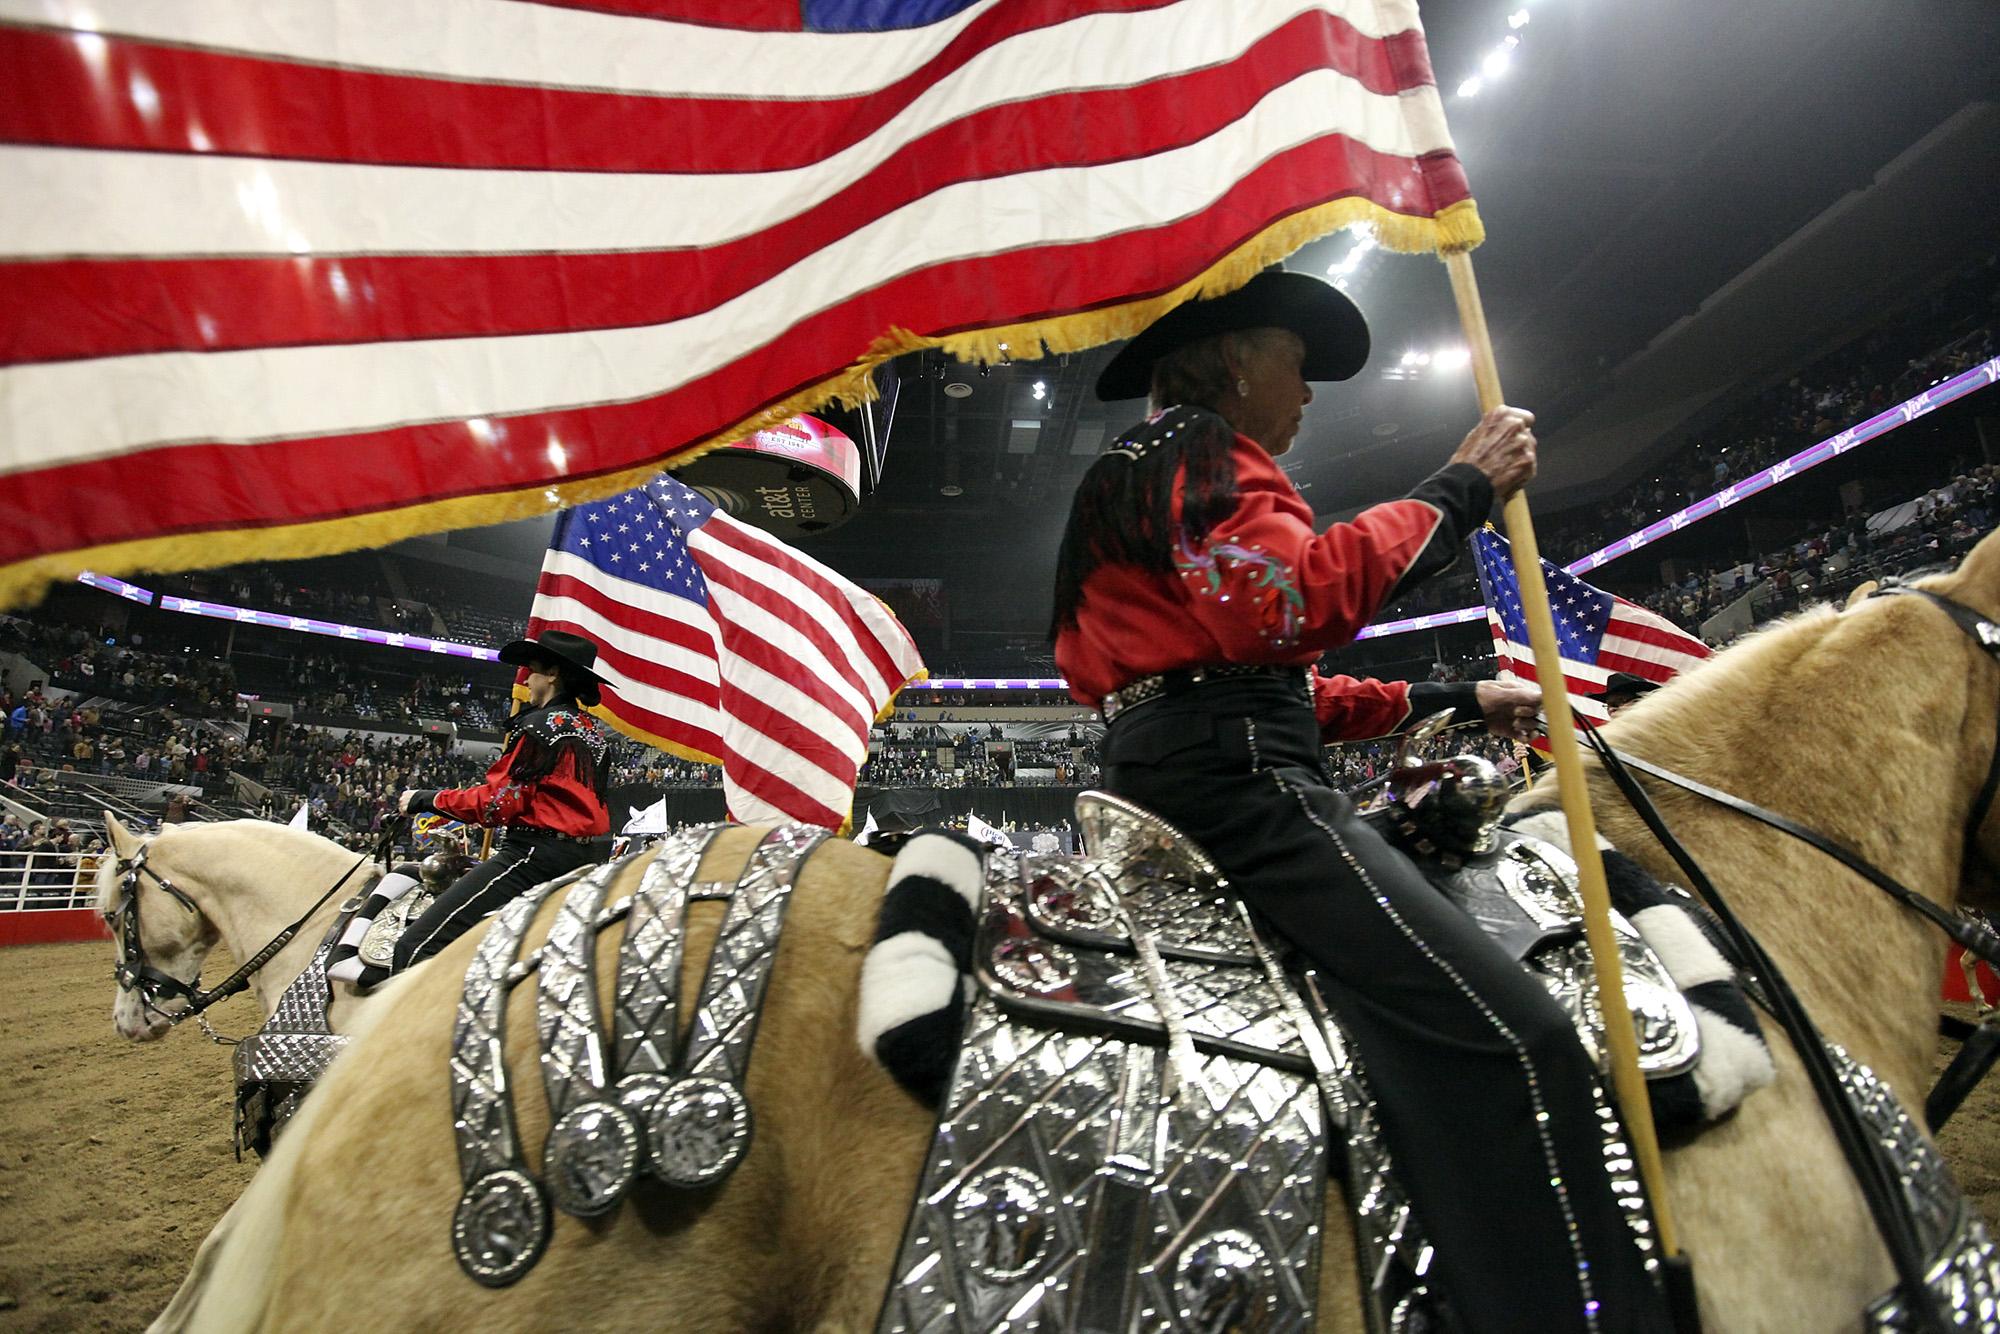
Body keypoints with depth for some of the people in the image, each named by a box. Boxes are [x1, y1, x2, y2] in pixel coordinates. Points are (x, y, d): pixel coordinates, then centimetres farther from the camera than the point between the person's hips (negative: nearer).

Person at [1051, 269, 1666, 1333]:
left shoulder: (1187, 472, 32)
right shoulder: (1196, 449, 0)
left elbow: (1291, 688, 28)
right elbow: (1296, 600, -21)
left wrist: (1457, 701, 25)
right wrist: (1459, 487, -8)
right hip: (1231, 778, -11)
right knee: (1514, 1038, -19)